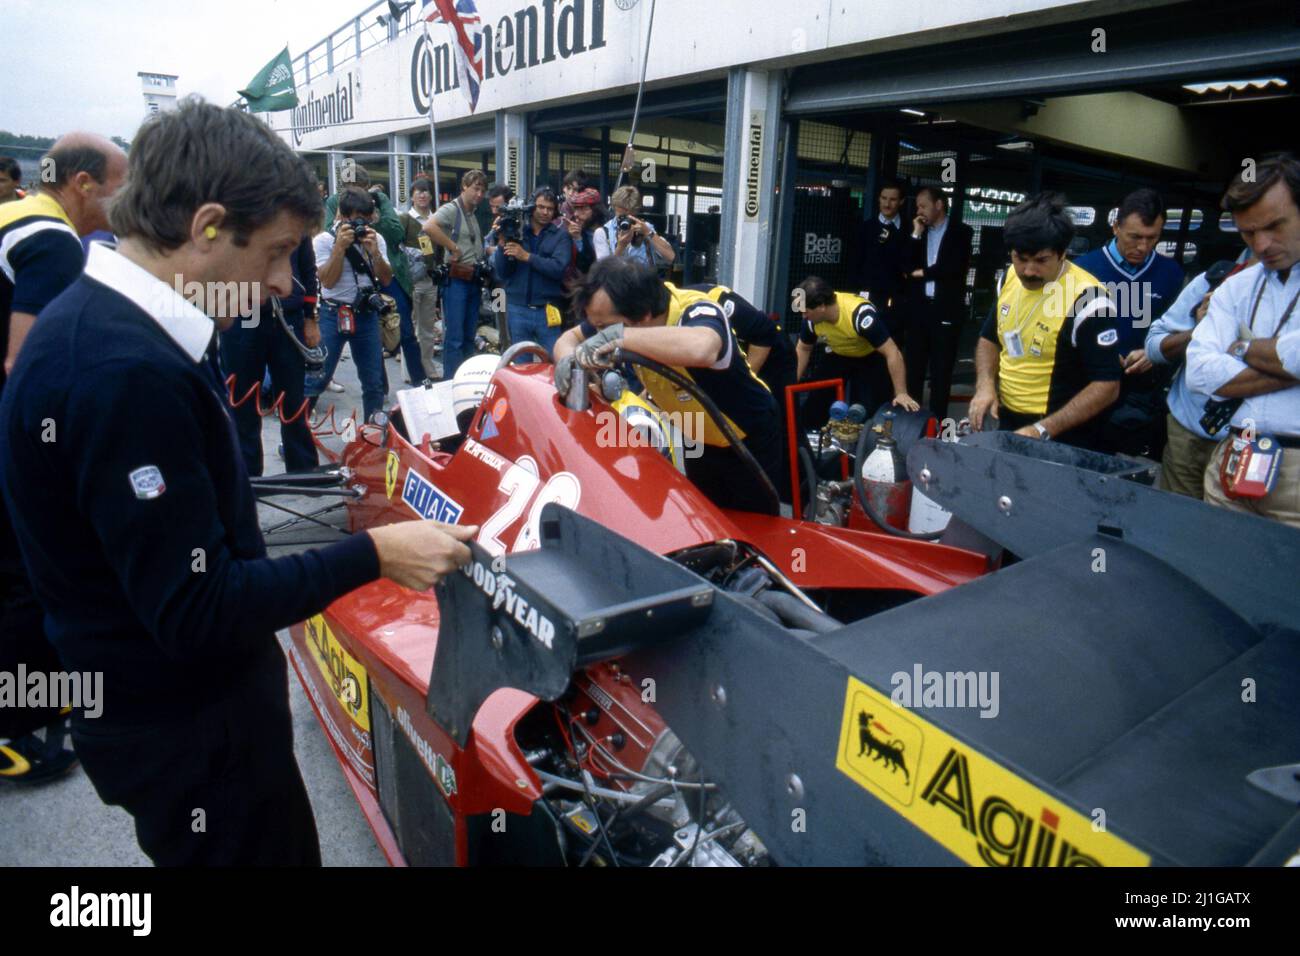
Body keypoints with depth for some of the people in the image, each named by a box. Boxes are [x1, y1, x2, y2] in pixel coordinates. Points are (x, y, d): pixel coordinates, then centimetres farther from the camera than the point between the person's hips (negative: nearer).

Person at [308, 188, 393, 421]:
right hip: (333, 315, -4)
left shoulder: (376, 239, 6)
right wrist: (340, 246, -19)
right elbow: (327, 280, -14)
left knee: (374, 380, 8)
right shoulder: (324, 240, -5)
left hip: (367, 315, 4)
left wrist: (374, 251, -14)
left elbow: (386, 279, 0)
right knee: (317, 376, -4)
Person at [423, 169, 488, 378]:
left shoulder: (474, 214, 16)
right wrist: (454, 248, -19)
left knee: (469, 337, 13)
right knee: (454, 337, -6)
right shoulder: (451, 209, -8)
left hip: (473, 280, 8)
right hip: (455, 280, -8)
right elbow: (429, 227, -27)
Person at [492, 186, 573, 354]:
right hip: (518, 310, 2)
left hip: (548, 311, -2)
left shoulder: (560, 236, 2)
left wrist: (527, 256, -17)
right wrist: (502, 244, -12)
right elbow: (501, 273, 3)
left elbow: (559, 268, -15)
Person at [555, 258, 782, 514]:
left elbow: (701, 349, -59)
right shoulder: (623, 311, -15)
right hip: (698, 442, 6)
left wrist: (618, 336, -53)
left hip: (749, 441, -6)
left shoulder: (697, 312, -34)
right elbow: (569, 338, -2)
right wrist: (568, 359, -25)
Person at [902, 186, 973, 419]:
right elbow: (906, 266, 2)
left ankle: (936, 421, 8)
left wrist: (922, 273, -3)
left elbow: (956, 267, -12)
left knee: (941, 371, 2)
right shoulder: (919, 233, 13)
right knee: (913, 367, 8)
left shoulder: (961, 232, 0)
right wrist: (916, 234, -3)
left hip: (946, 310, -4)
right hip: (918, 309, 4)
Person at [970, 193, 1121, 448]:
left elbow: (1106, 386, -19)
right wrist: (985, 385, -4)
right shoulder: (1010, 278, -1)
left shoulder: (1086, 299, -20)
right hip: (1004, 421, 7)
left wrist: (1042, 430, -25)